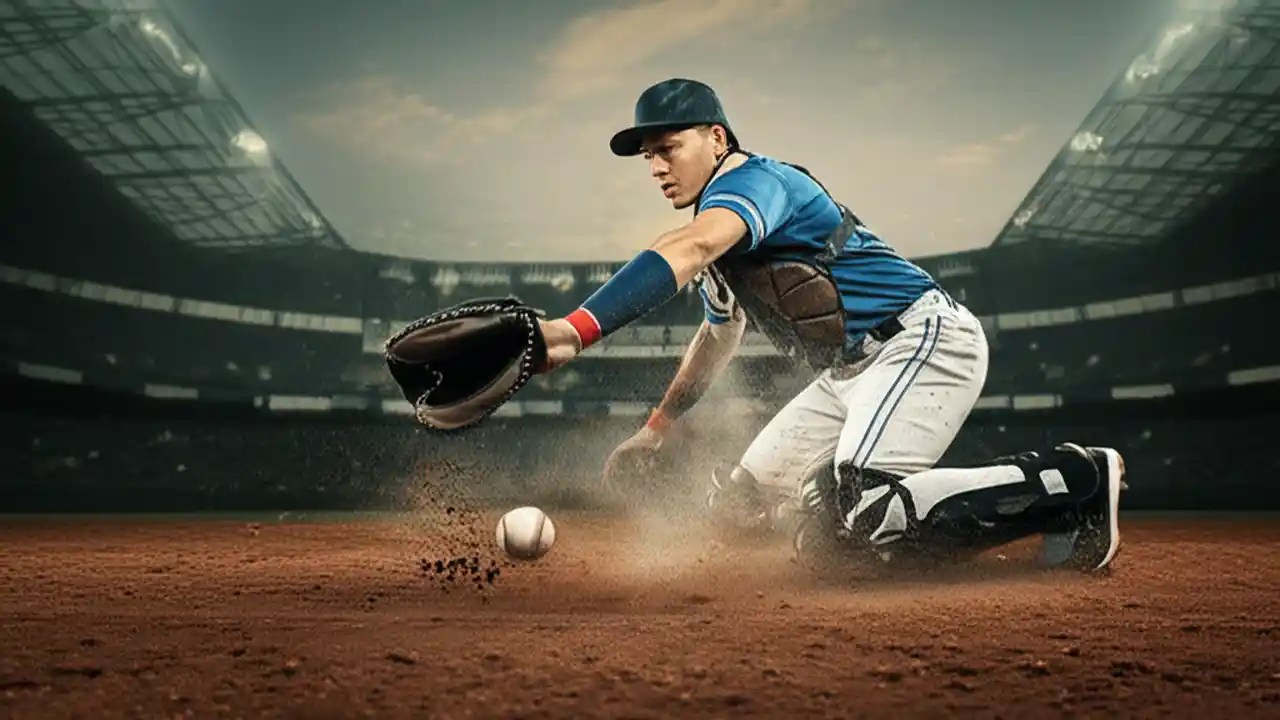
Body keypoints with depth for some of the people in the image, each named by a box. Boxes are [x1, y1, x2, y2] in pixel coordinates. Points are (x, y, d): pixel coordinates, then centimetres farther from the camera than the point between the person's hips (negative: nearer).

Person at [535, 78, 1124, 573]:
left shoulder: (754, 179, -14)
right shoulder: (716, 231, 16)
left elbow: (689, 250, -36)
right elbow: (719, 333, 32)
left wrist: (578, 329, -48)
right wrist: (656, 428, 36)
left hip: (925, 340, -10)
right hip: (850, 373, 10)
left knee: (858, 512, -30)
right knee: (738, 504, 6)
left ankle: (1079, 479, -16)